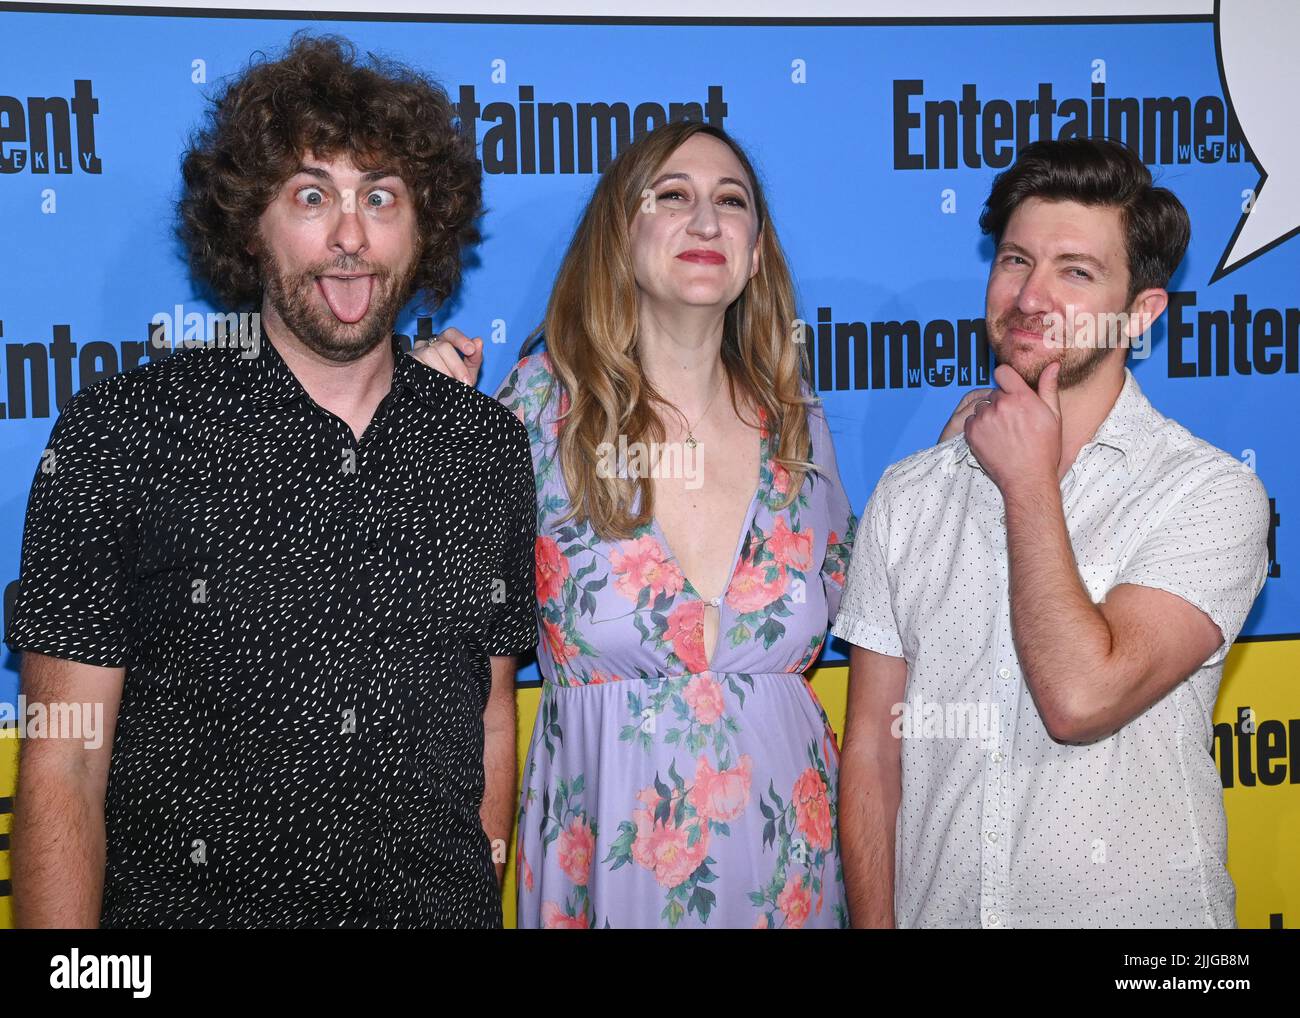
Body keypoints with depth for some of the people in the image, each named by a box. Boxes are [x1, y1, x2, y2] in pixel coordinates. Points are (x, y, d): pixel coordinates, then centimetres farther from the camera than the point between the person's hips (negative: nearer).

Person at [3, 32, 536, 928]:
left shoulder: (490, 446, 2)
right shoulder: (120, 435, -9)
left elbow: (492, 716, 8)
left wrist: (487, 897, 4)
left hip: (438, 905, 3)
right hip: (187, 903, -3)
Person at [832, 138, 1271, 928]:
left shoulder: (1211, 493, -11)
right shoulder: (908, 496, 1)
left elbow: (1080, 699, -24)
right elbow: (872, 753, 2)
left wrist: (1028, 482, -15)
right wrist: (874, 922, -6)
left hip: (1137, 909, -3)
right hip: (937, 908, 3)